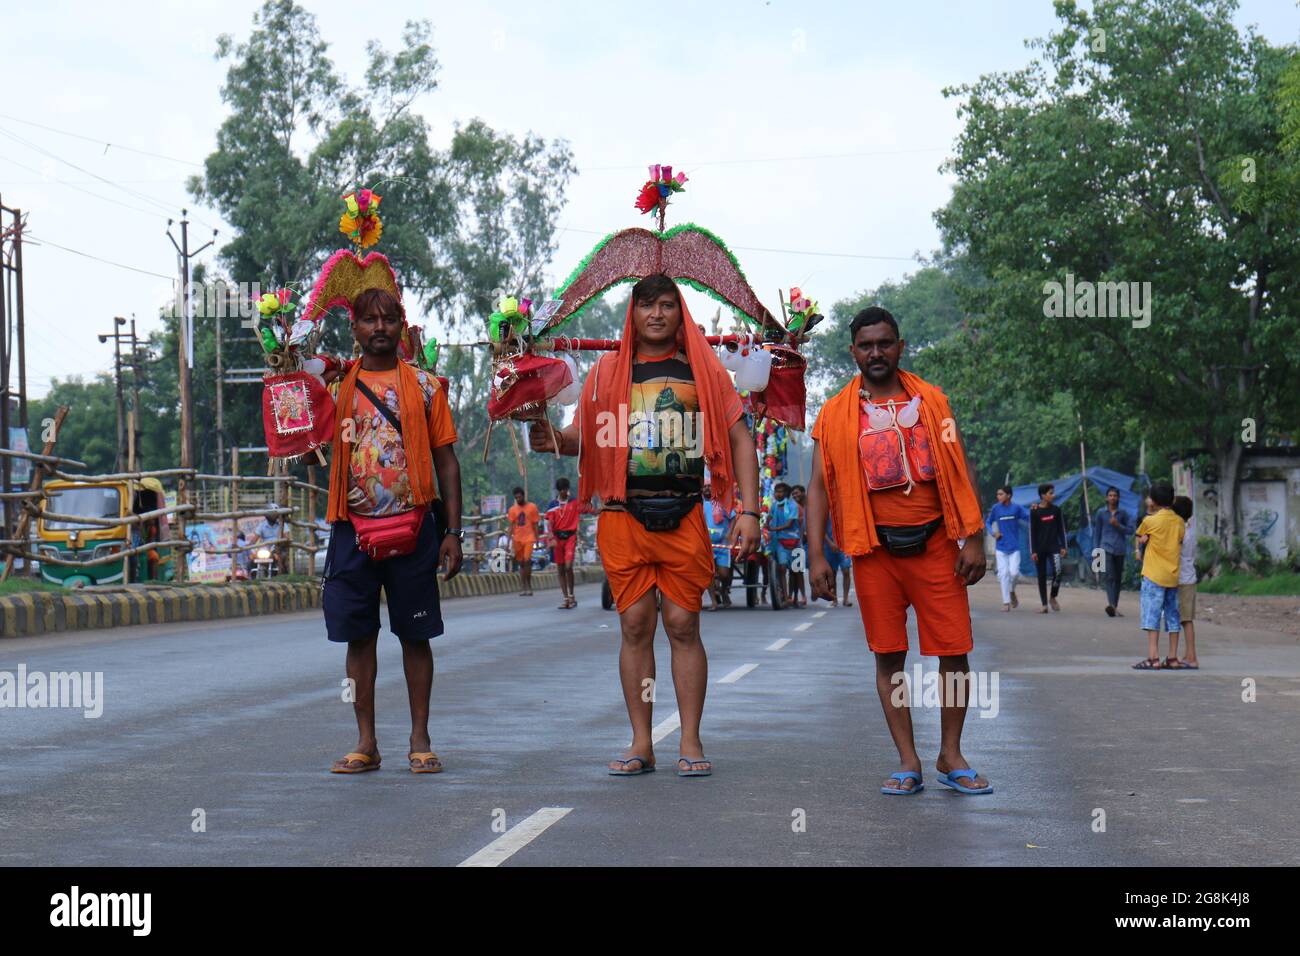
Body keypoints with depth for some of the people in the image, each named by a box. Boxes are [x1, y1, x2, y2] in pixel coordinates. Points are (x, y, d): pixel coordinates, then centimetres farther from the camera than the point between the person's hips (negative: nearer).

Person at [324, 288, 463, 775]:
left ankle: (420, 739, 11)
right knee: (358, 635, 4)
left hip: (413, 527, -1)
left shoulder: (425, 386, 7)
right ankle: (365, 743, 11)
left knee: (415, 634, 3)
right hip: (354, 528, 1)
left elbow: (446, 461, 7)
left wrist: (452, 532, 0)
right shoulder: (336, 385, 9)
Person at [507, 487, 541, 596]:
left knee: (527, 560, -18)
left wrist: (536, 539, 2)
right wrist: (509, 540, 0)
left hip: (529, 538, -4)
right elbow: (511, 526, 7)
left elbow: (535, 524, 3)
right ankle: (525, 588, 11)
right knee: (521, 563, 6)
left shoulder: (532, 507, 0)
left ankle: (529, 586, -9)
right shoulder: (513, 509, 7)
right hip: (517, 539, 4)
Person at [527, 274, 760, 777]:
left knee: (683, 625, -2)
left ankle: (690, 742, 4)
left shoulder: (703, 370, 8)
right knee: (635, 626, 1)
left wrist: (748, 513, -2)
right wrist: (552, 439, -11)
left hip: (684, 517, -1)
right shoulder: (607, 372, 12)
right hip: (623, 515, 1)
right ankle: (641, 744, 7)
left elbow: (739, 440, 7)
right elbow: (583, 437, 13)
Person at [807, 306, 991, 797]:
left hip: (935, 544, 0)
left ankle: (951, 757, 12)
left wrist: (974, 538, -2)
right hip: (875, 549, 0)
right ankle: (908, 762, 10)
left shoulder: (931, 401, 7)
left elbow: (962, 472, 6)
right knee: (889, 655, 3)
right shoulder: (836, 414, 5)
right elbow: (819, 486, 3)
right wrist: (816, 555, -5)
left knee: (954, 652, -1)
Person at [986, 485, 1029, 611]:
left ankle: (1012, 591, 21)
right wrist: (993, 533, -5)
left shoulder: (1017, 508, -2)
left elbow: (1028, 518, -6)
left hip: (1014, 547, -1)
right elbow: (988, 523, 12)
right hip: (1001, 547, 1)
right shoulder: (996, 508, 0)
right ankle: (1006, 602, 2)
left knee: (1014, 572, -9)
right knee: (1003, 573, -4)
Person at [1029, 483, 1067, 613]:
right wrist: (1033, 551, -7)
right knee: (1042, 576, 3)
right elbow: (1032, 532, -3)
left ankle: (1053, 598, 4)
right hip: (1040, 548, -1)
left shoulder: (1056, 510, 4)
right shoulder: (1034, 512, -4)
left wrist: (1063, 547, 4)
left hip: (1054, 547, 1)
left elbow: (1061, 529, 10)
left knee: (1057, 572, -17)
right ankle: (1044, 605, 10)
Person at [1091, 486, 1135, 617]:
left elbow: (1130, 530, 5)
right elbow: (1097, 532, 9)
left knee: (1118, 578, 8)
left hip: (1120, 549, 3)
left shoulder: (1123, 513, 7)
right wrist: (1096, 550, 6)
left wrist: (1118, 525, -10)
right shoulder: (1101, 512, 5)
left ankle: (1115, 605, 17)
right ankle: (1111, 604, -31)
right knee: (1110, 576, -18)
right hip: (1106, 548, -3)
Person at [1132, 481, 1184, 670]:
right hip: (1174, 576, 5)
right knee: (1173, 617, 10)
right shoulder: (1180, 522, 4)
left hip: (1154, 576, -5)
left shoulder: (1150, 521, -8)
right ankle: (1173, 658, 12)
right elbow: (1181, 542, 8)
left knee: (1152, 616, -5)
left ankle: (1153, 658, -12)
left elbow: (1141, 539, 5)